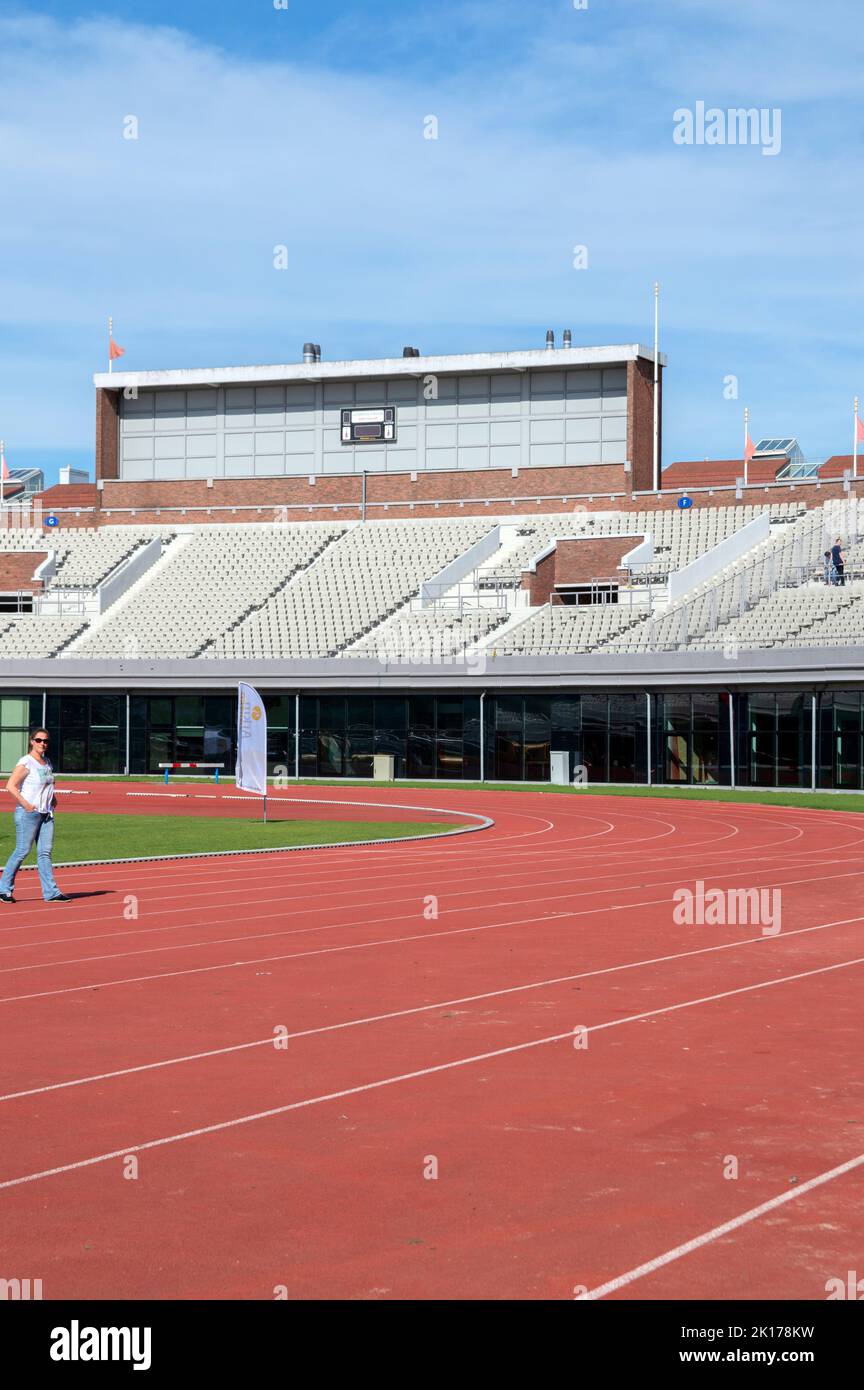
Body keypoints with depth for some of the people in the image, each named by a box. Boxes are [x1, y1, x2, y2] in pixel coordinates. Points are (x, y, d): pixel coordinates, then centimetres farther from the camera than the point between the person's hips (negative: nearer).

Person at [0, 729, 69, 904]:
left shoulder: (46, 762, 14)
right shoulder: (25, 762, -10)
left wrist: (53, 798, 16)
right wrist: (26, 805, -19)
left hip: (46, 814, 7)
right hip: (28, 814, -7)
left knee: (45, 852, 3)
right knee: (22, 851, -4)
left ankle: (51, 892, 1)